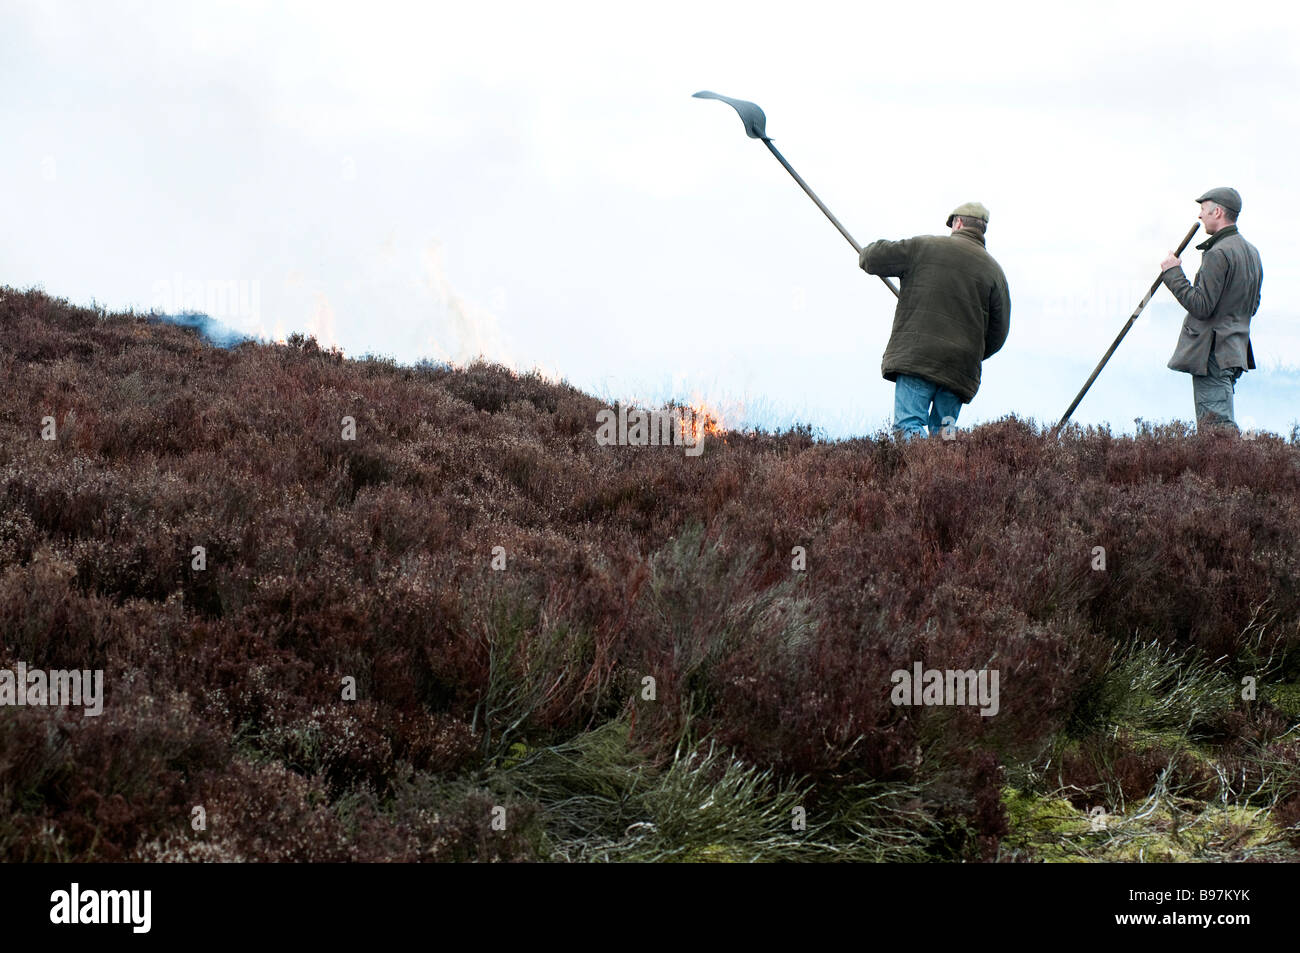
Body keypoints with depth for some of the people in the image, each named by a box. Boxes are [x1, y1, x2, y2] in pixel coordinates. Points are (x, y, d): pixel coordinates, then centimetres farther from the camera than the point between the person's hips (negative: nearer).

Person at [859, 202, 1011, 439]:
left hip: (916, 356, -3)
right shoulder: (994, 271, 12)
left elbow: (872, 259, 8)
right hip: (961, 366, 3)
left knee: (908, 424, -10)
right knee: (943, 430, 9)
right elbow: (998, 333, 11)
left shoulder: (924, 246, 5)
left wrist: (867, 255, 33)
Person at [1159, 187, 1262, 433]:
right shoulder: (1251, 252, 15)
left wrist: (1173, 273, -11)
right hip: (1236, 351, 10)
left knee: (1216, 425, -11)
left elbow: (1201, 306, -20)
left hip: (1211, 353, -10)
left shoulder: (1218, 253, -16)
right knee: (1221, 424, 13)